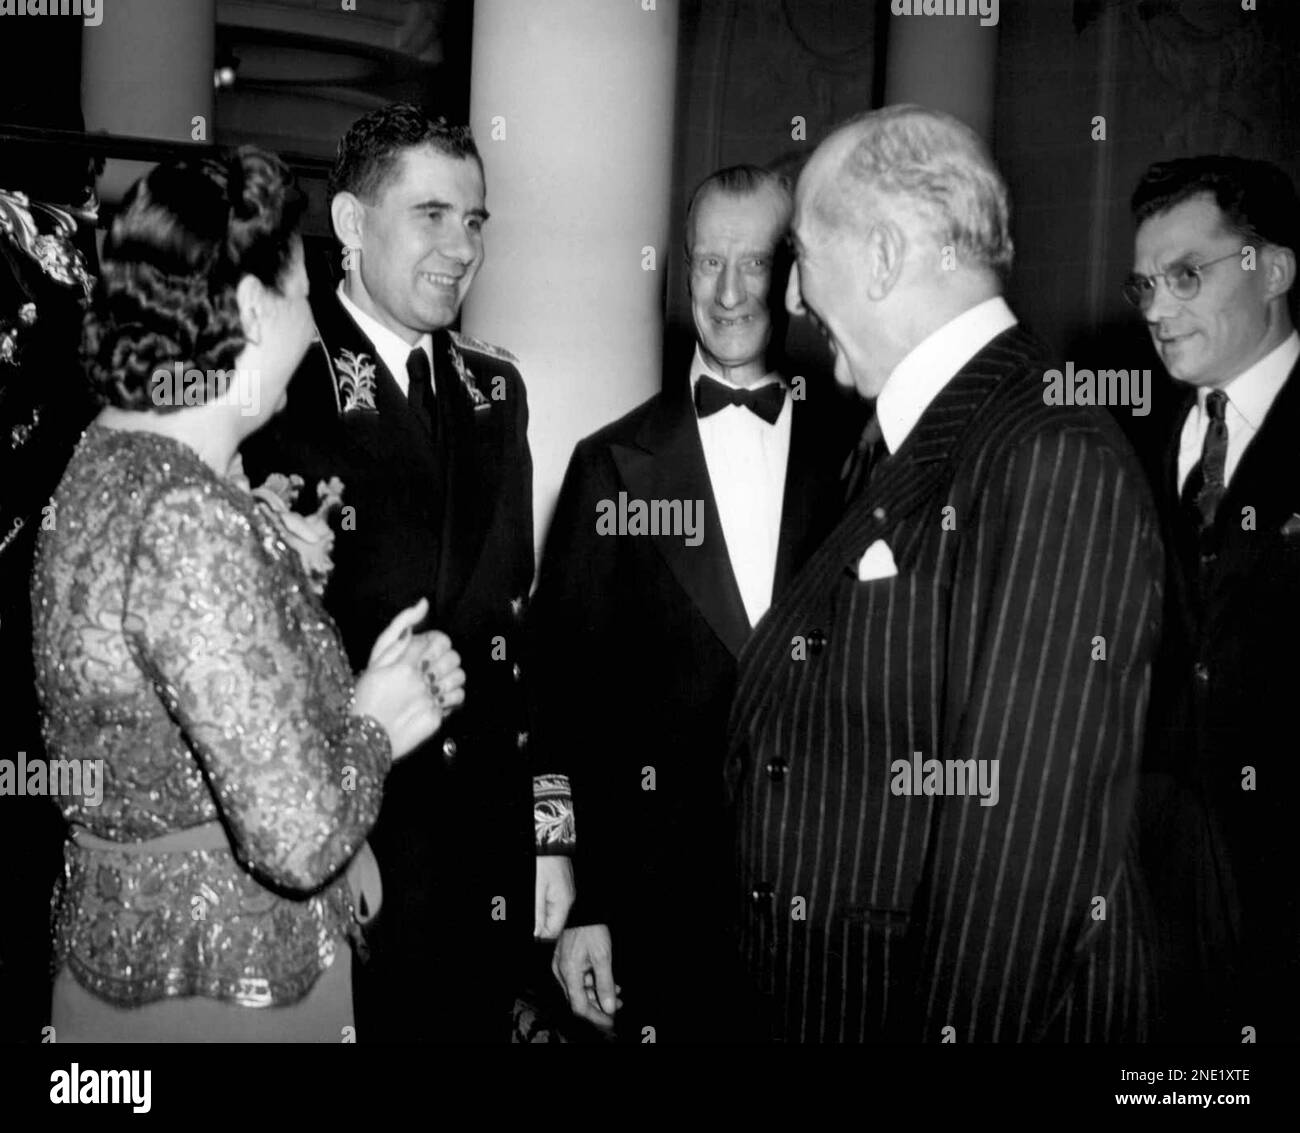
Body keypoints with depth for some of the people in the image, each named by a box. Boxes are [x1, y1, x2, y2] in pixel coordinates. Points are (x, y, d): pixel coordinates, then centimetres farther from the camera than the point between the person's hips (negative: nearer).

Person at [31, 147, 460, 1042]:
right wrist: (373, 723, -10)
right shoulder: (191, 522, -25)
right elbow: (300, 835, -27)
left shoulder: (107, 463, 4)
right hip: (224, 992, -9)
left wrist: (360, 696, 2)